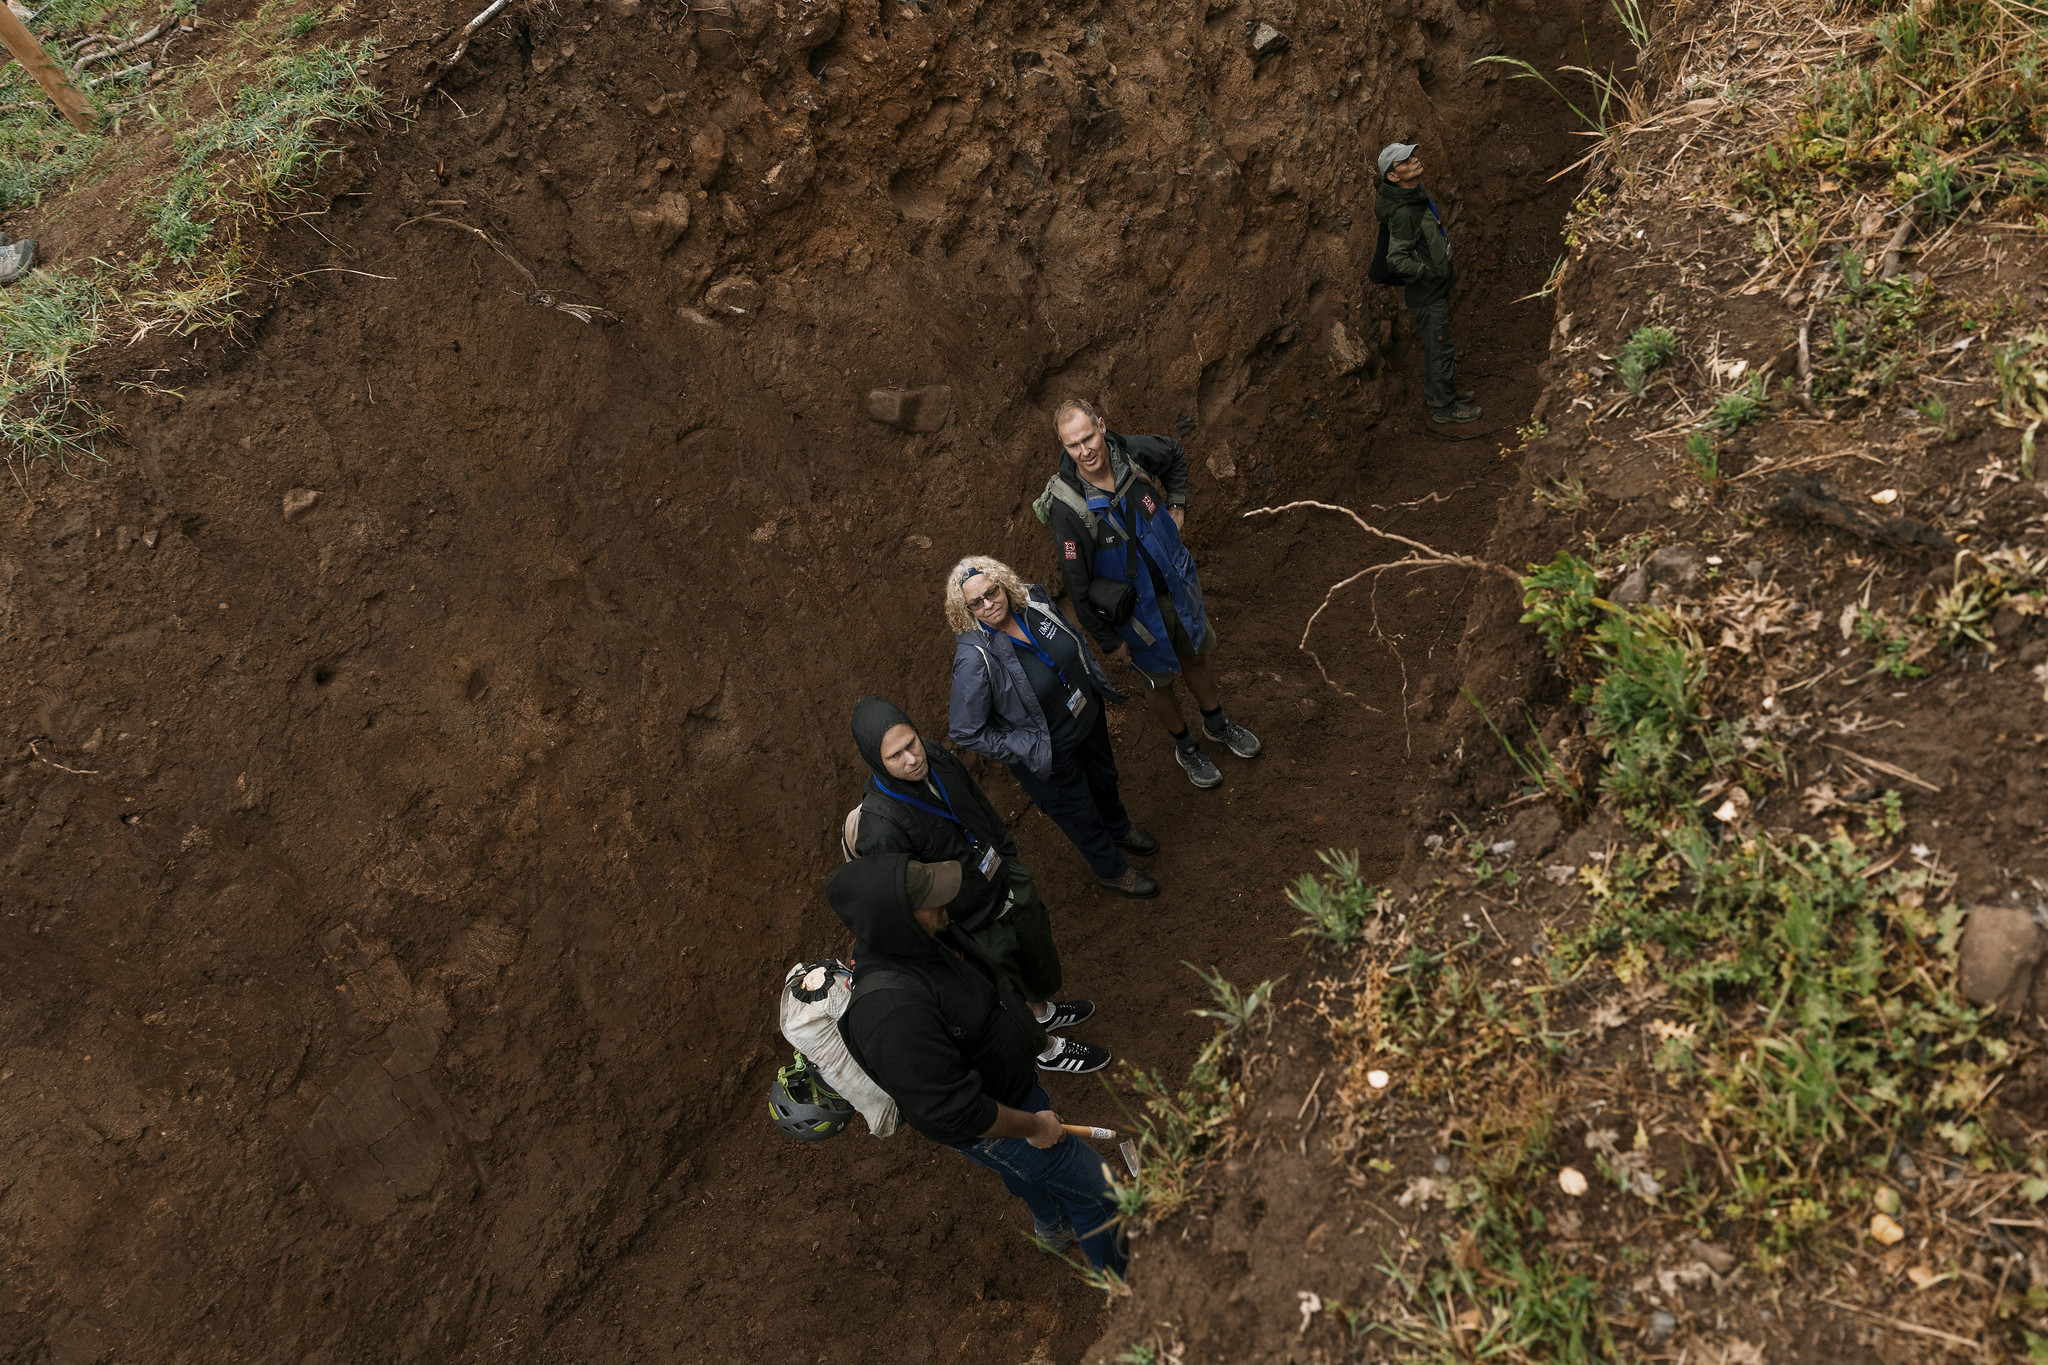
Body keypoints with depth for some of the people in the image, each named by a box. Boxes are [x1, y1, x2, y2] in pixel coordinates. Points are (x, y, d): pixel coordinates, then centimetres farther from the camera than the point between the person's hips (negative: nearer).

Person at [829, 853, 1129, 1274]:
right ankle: (1123, 1275, 38)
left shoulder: (925, 934, -17)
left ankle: (1051, 1227, 65)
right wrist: (1031, 1126, -22)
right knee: (1092, 1185, 11)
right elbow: (948, 1111, -37)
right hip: (989, 1124, -8)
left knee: (1024, 1171, 35)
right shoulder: (891, 1007, -45)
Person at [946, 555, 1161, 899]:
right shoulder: (974, 659, -36)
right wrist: (1027, 753, -20)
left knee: (1104, 777, 32)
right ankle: (1110, 870, 51)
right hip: (1050, 752, -6)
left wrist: (1100, 689, 8)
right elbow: (966, 731, -27)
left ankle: (1119, 829, 67)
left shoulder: (1033, 601, -19)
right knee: (1079, 811, 21)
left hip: (1088, 716, 6)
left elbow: (1075, 641, 3)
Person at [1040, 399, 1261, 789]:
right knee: (1160, 681, 18)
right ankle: (1185, 745, 47)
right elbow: (1076, 585, -22)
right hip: (1135, 606, -4)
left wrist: (1176, 505, 4)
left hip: (1178, 584, 4)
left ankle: (1216, 723, 55)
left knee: (1196, 656, 26)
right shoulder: (1068, 506, -32)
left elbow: (1175, 454, 9)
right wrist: (1107, 640, -15)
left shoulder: (1132, 453, -19)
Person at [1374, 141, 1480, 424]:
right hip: (1427, 294, -9)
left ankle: (1438, 392, 40)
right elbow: (1397, 260, -29)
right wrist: (1432, 274, -20)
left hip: (1437, 287, 9)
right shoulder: (1403, 212, -29)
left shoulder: (1417, 193, 2)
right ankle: (1443, 407, 19)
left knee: (1438, 345, 23)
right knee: (1440, 349, 4)